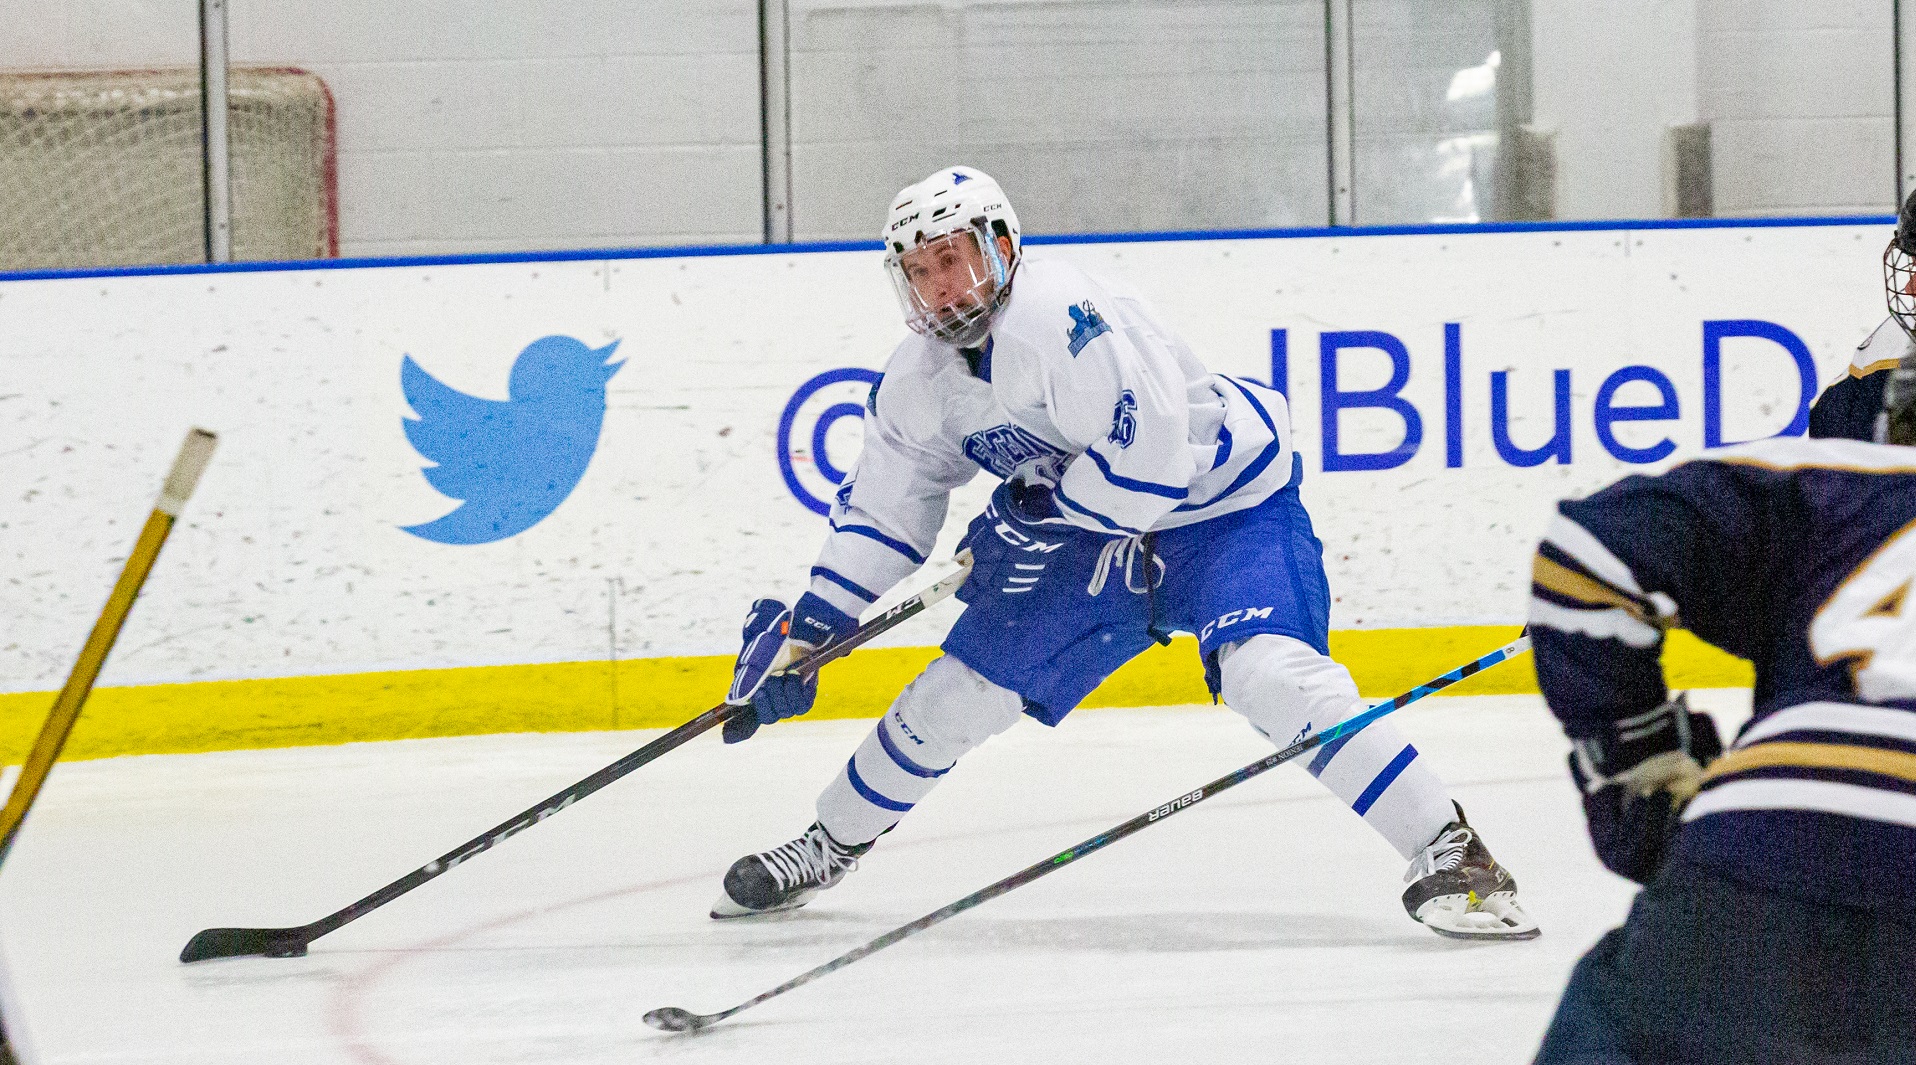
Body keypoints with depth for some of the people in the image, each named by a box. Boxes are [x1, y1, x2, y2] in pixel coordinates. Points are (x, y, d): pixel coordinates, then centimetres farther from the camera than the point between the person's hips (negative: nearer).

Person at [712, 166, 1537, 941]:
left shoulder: (1059, 315, -30)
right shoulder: (918, 380, -2)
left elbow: (1152, 448, -35)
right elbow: (883, 512, 10)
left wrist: (1050, 516, -23)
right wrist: (804, 630, 5)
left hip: (1221, 504, -8)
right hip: (1081, 525, 8)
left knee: (1269, 673, -30)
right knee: (960, 690, 8)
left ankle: (1447, 852, -29)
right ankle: (830, 844, 30)